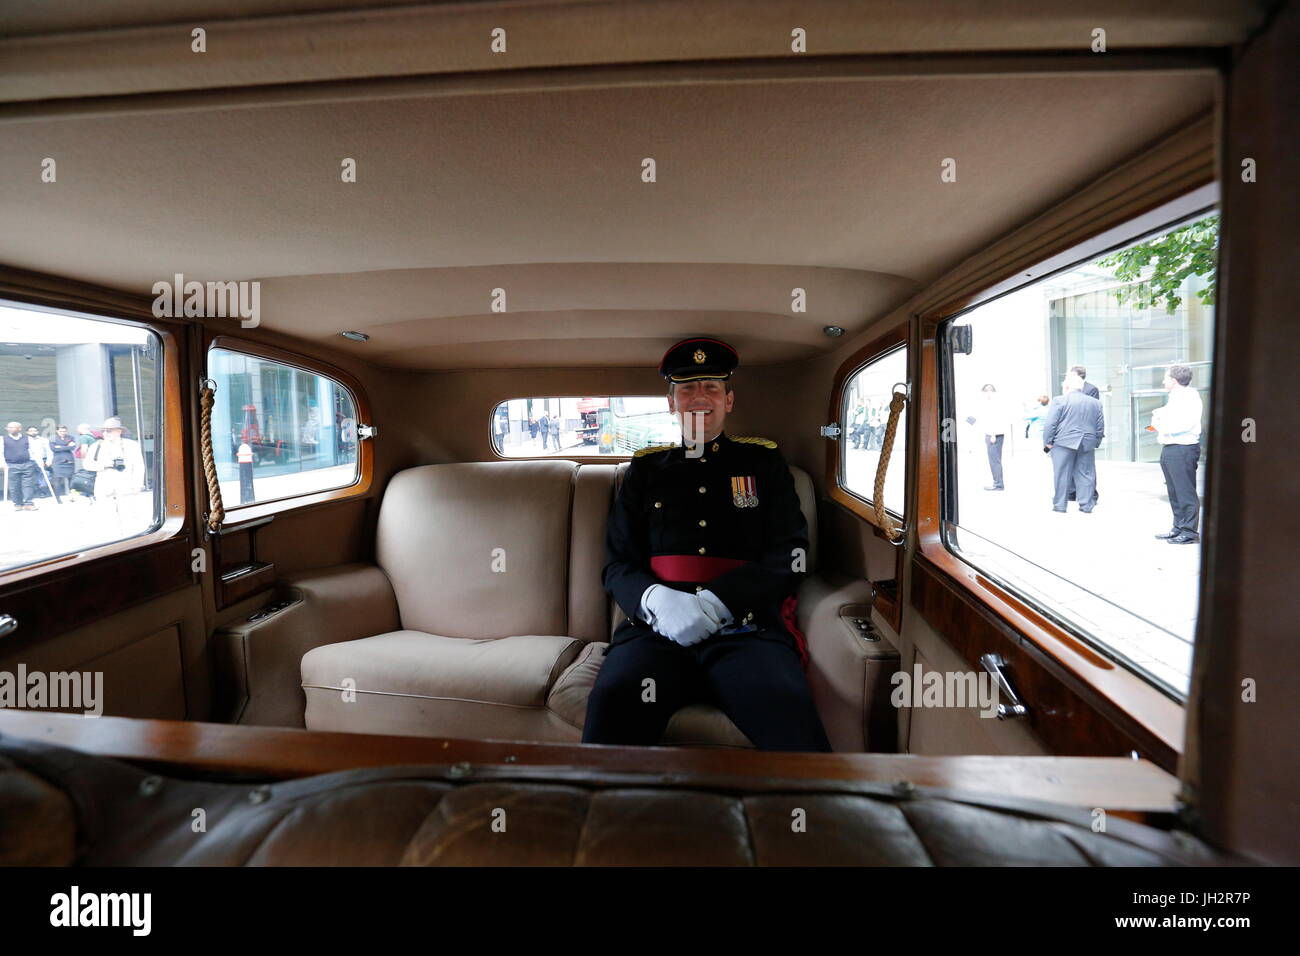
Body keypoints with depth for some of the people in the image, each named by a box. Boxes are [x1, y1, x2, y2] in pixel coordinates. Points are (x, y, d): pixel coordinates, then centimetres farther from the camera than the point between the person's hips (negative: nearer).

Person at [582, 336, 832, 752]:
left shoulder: (763, 463, 17)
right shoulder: (646, 470, 19)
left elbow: (790, 557, 7)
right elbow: (618, 566, 14)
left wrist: (715, 602, -10)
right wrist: (656, 600, -10)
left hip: (747, 629, 0)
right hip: (657, 629, 1)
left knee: (789, 711, -32)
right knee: (611, 700, -31)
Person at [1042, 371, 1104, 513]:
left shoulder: (1060, 401, -4)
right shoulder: (1096, 403, 12)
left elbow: (1050, 424, -8)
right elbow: (1100, 427, 14)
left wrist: (1048, 442, -3)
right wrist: (1096, 442, 22)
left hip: (1064, 443, -4)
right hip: (1087, 444, 4)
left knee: (1062, 474, 1)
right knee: (1085, 475, 8)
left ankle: (1059, 504, 4)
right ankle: (1086, 506, 9)